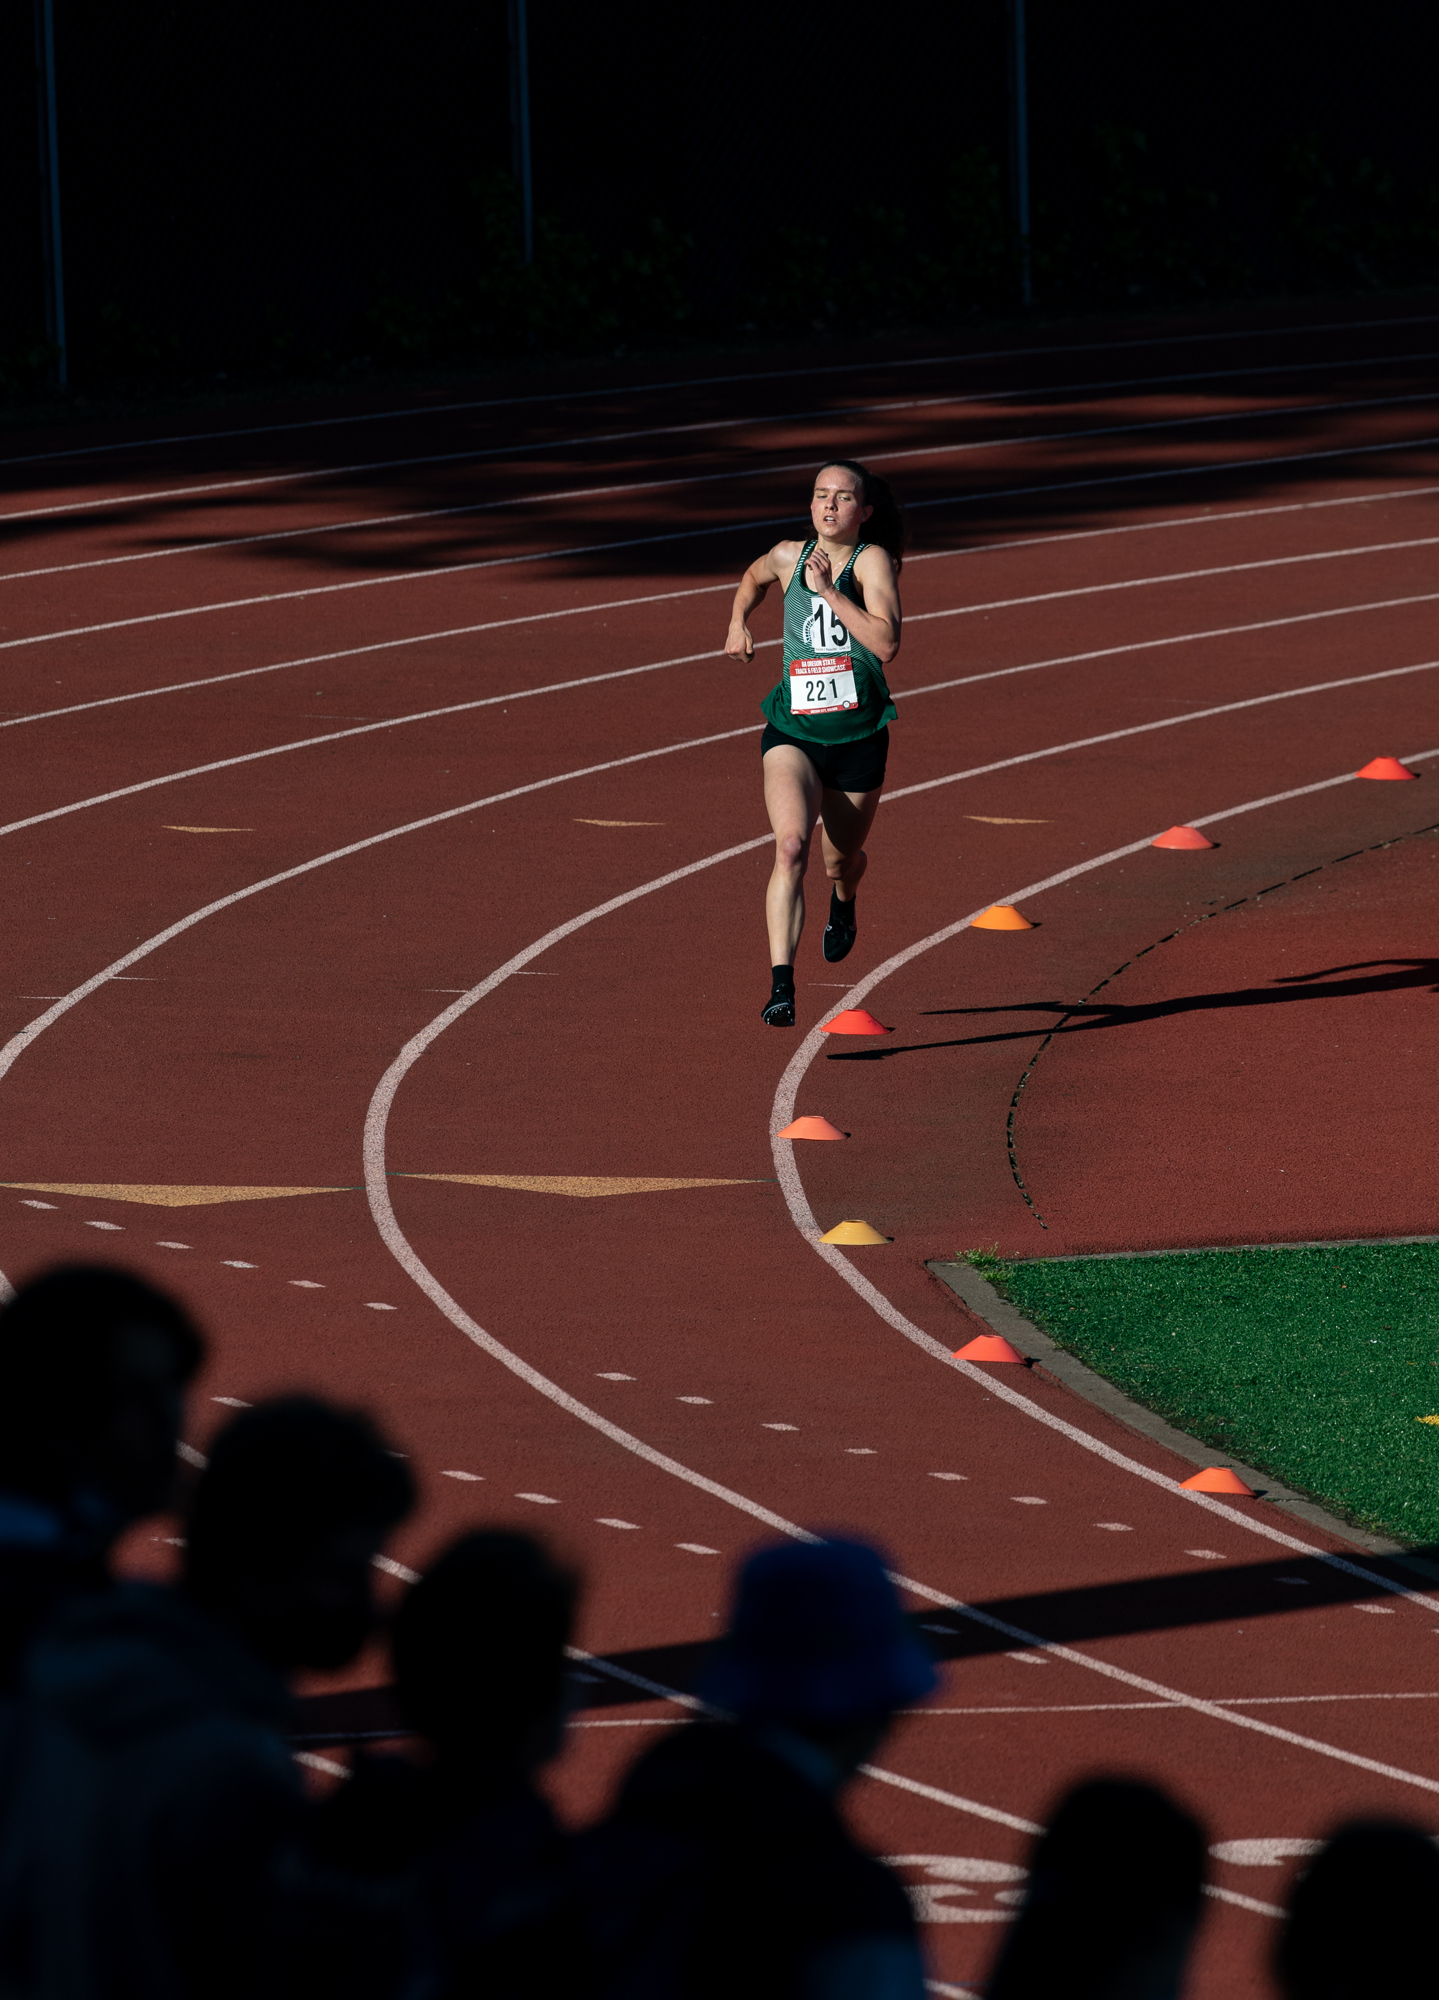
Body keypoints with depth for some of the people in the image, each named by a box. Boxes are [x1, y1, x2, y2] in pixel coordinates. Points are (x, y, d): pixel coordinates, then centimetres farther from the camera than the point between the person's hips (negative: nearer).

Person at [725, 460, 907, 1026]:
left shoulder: (873, 560, -9)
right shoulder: (789, 556, 3)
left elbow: (886, 643, -24)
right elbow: (754, 577, 29)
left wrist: (830, 590, -25)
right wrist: (739, 622, 16)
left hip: (859, 739, -1)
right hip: (792, 731, 1)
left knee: (841, 860, 17)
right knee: (791, 846, -23)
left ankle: (844, 903, 58)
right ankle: (781, 986, -31)